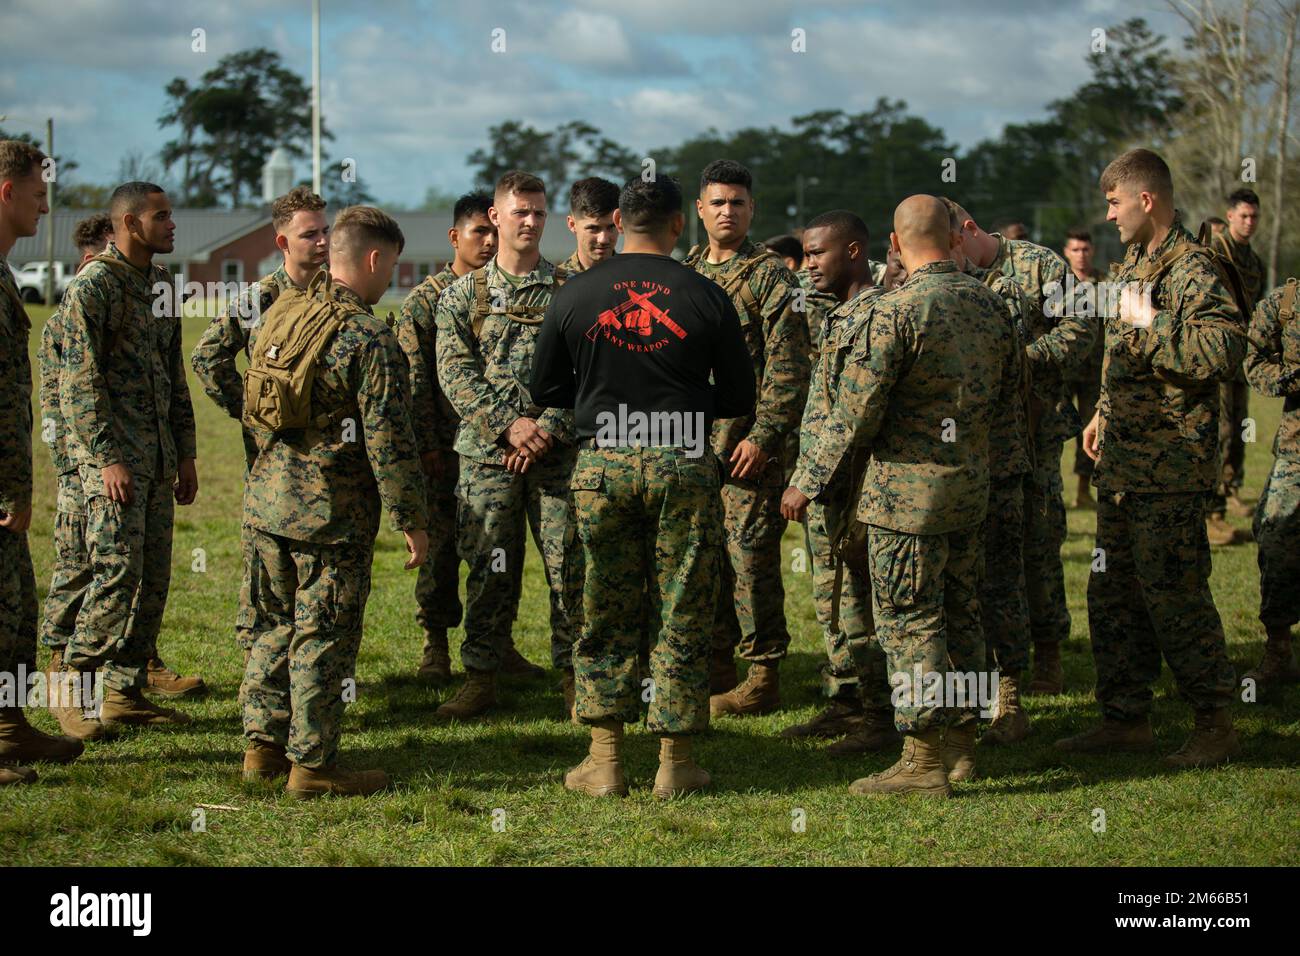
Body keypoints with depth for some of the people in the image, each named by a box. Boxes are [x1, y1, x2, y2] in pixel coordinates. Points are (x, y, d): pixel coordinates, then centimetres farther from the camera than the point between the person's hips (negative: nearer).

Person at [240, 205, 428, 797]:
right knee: (324, 636, 1)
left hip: (266, 497, 7)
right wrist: (411, 519, -9)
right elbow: (388, 442, -17)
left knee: (275, 625, 17)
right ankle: (313, 764, 6)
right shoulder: (369, 339, -16)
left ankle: (264, 746, 22)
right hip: (331, 509, -7)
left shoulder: (281, 313, 7)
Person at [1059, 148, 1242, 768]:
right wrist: (1104, 413, 26)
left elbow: (1224, 348, -29)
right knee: (1112, 594, 13)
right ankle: (1126, 718, 22)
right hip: (1121, 462, 10)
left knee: (1173, 594, -5)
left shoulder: (1191, 269, -15)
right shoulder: (1133, 265, 15)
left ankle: (1215, 726, 5)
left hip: (1169, 468, -10)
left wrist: (1150, 322, -25)